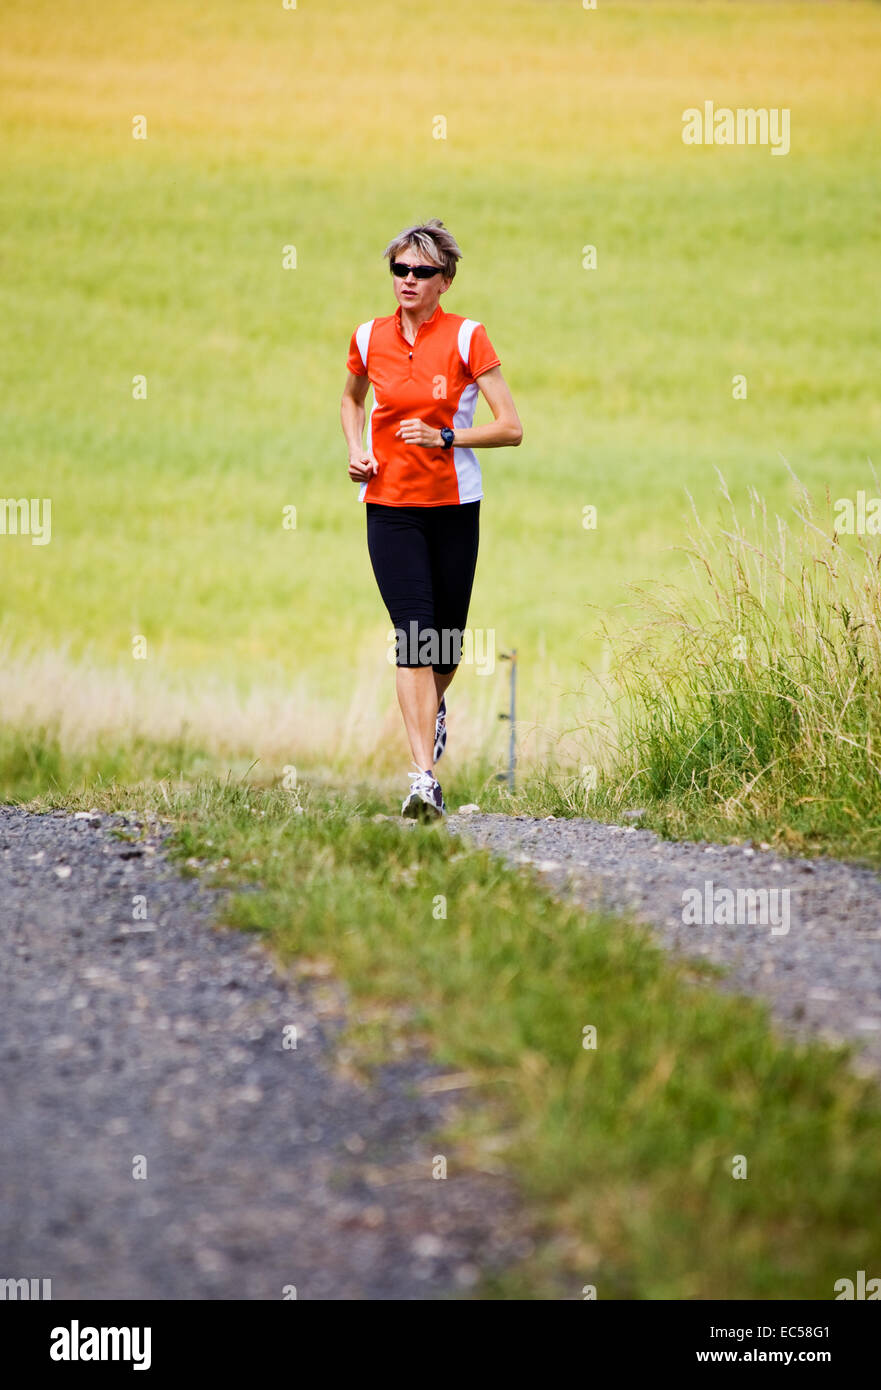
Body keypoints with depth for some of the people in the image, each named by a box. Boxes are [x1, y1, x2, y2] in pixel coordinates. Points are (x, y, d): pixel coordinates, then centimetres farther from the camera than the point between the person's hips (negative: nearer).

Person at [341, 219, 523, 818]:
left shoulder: (467, 337, -7)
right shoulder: (370, 338, 2)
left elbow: (511, 428, -8)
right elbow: (351, 398, 23)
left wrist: (444, 438, -19)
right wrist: (356, 450, 5)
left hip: (454, 503, -1)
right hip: (390, 504, 1)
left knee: (446, 639, 10)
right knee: (413, 635, -13)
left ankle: (434, 707, 47)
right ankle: (425, 779, -17)